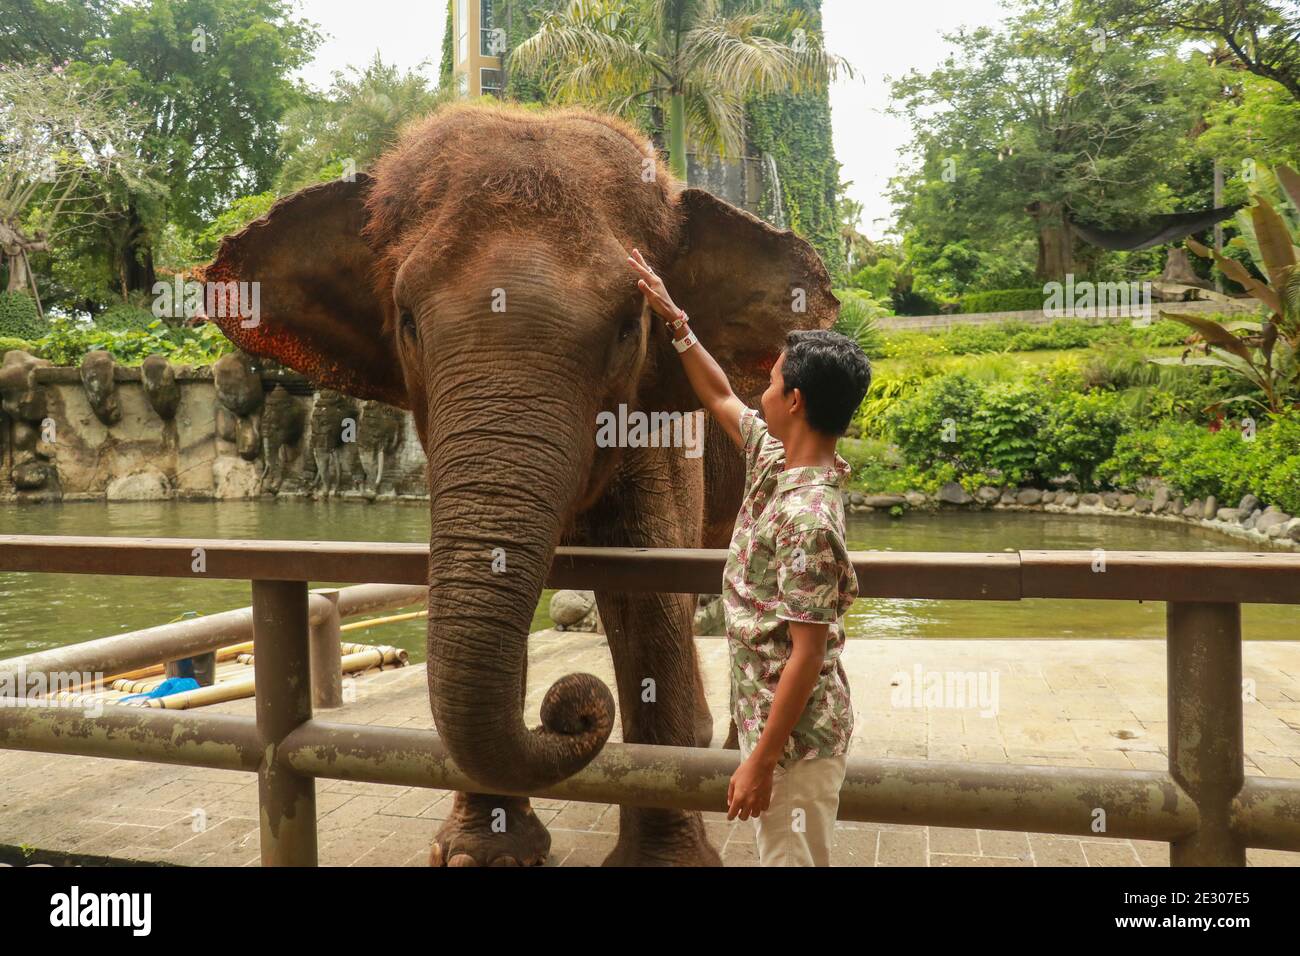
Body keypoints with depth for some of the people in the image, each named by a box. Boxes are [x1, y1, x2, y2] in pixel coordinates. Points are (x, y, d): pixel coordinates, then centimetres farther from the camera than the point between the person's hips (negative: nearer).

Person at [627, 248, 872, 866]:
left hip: (794, 737, -9)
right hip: (767, 716, 9)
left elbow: (808, 654, -25)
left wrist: (760, 763, -21)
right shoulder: (772, 459, 1)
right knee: (782, 854, 22)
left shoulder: (806, 514, -26)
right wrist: (673, 317, 21)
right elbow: (719, 398, 19)